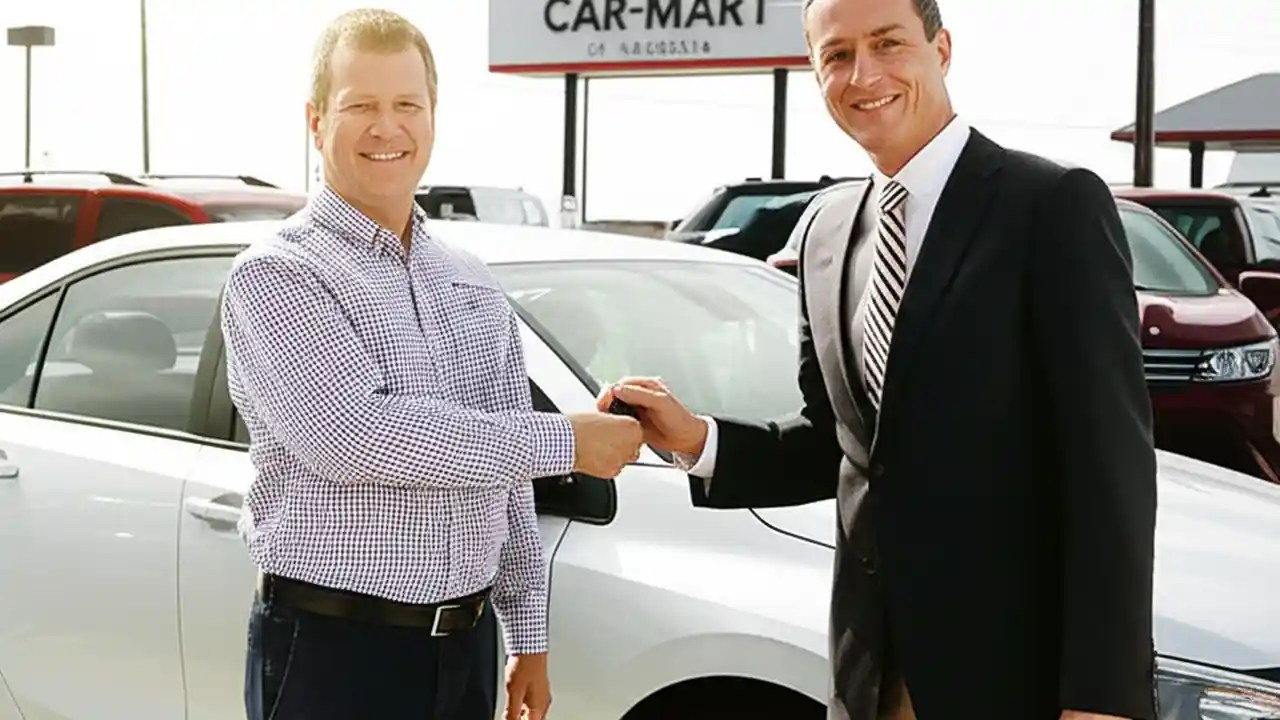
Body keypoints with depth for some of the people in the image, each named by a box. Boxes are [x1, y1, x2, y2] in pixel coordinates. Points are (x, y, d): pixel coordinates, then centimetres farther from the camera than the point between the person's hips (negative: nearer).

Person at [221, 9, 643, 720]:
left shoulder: (475, 287, 13)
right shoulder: (275, 274, -8)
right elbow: (351, 434, -22)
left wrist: (528, 636, 13)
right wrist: (561, 441, -18)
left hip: (466, 645, 6)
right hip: (331, 653, -5)